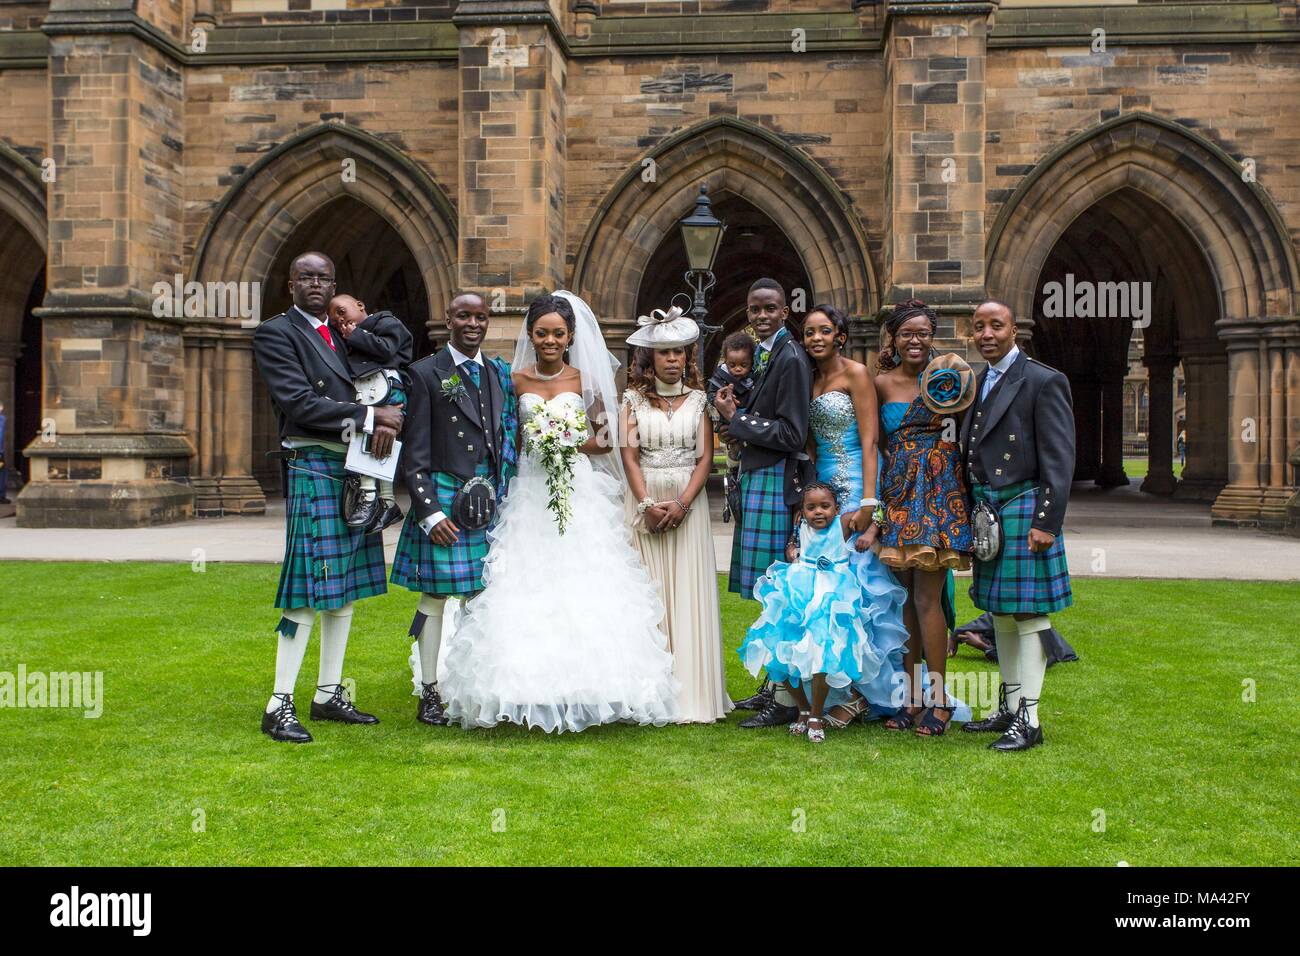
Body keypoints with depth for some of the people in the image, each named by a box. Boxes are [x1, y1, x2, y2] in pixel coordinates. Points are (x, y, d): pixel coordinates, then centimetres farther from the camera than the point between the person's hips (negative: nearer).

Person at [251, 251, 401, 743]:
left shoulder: (341, 335, 18)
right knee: (308, 591, -9)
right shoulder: (275, 332, -3)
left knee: (346, 588, 11)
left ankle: (329, 694, 20)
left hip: (356, 471, 8)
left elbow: (373, 388, 13)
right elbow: (299, 404, -14)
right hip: (313, 467, -7)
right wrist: (369, 416, -14)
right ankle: (279, 707, -2)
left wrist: (383, 421, -10)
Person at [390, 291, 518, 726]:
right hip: (443, 499, -4)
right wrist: (430, 512, -12)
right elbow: (414, 452, -6)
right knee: (436, 596, 1)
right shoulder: (426, 373, -2)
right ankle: (429, 694, 12)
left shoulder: (501, 375, 12)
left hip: (490, 500, 4)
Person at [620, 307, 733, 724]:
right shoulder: (634, 399, 6)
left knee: (688, 593, -1)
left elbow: (705, 458, 1)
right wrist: (646, 505, -13)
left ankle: (691, 694, 4)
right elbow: (630, 456, -1)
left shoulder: (698, 399, 7)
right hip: (644, 502, 0)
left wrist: (681, 504, -12)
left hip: (688, 504, 0)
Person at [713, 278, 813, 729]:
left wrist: (735, 420, -11)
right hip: (757, 478, 9)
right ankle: (773, 685, 24)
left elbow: (791, 434, -17)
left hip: (776, 482, -9)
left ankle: (786, 700, 2)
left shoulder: (791, 357, -14)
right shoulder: (765, 354, 15)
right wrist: (737, 416, 1)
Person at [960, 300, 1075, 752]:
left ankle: (1028, 719, 1)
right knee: (1000, 613, 14)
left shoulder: (1044, 382, -7)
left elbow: (1059, 458, -12)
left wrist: (1046, 522, -17)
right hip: (985, 511, 8)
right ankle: (1008, 707, 24)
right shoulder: (977, 383, 15)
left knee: (1028, 613, -4)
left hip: (1022, 509, -8)